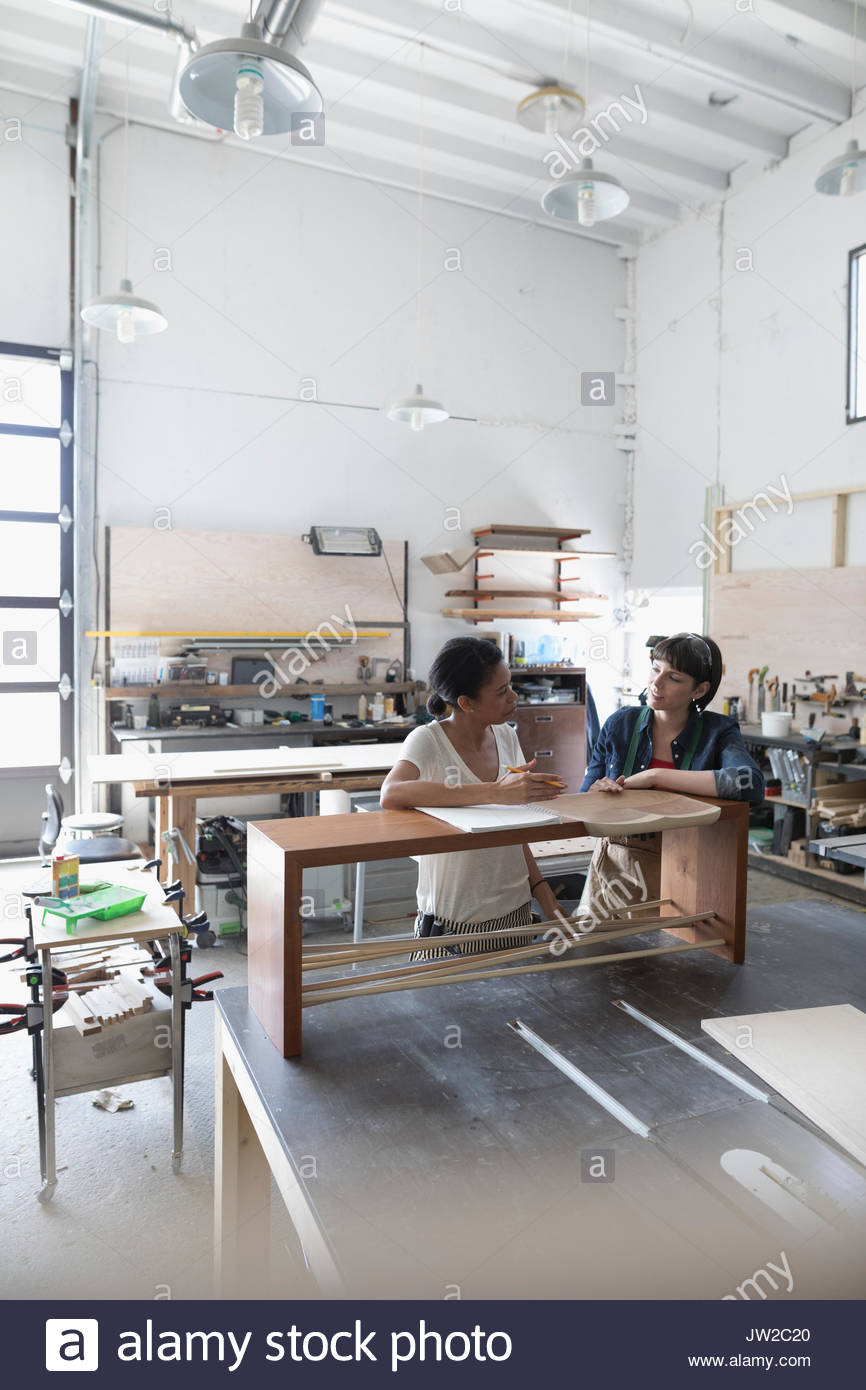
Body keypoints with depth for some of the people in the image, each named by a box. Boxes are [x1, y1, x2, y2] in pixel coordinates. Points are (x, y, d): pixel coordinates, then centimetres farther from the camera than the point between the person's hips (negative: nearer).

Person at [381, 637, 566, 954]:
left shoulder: (505, 737, 4)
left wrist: (542, 892, 5)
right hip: (452, 925, -5)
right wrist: (496, 792, -40)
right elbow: (391, 795, -36)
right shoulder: (428, 741, -15)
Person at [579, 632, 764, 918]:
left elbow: (751, 784, -24)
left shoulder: (718, 732, -3)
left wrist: (655, 776, -21)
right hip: (616, 870, 2)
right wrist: (597, 794, -18)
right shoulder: (619, 724, 2)